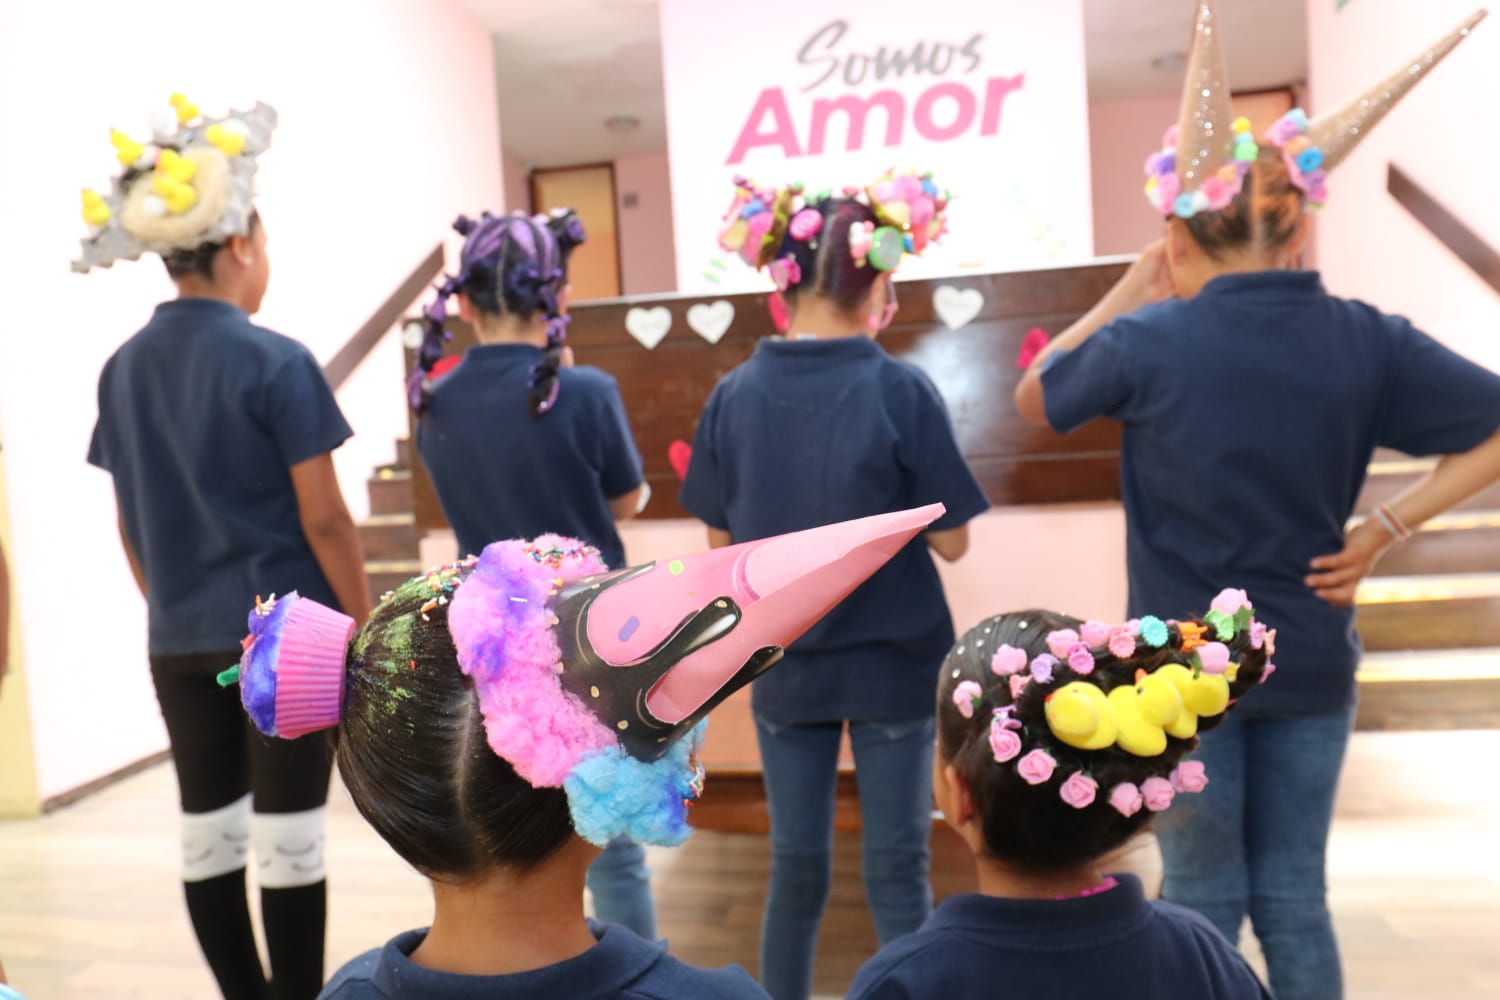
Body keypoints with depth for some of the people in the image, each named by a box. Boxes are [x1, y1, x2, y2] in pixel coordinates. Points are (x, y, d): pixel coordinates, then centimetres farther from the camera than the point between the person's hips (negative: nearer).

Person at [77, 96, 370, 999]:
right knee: (288, 840, 4)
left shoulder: (124, 368, 5)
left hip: (180, 642, 6)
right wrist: (368, 630, -4)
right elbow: (323, 521, -14)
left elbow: (130, 525, 10)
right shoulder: (276, 362, -13)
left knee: (208, 836, 16)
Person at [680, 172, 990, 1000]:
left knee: (796, 863, 17)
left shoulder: (735, 395, -7)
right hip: (894, 660, -2)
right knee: (897, 868, 13)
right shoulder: (901, 391, -15)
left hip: (784, 664, 3)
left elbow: (721, 541, 1)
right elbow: (951, 542, -8)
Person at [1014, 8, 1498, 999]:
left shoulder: (1150, 341, -14)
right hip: (1312, 663, 3)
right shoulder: (1367, 339, -6)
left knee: (1204, 898, 15)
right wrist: (1384, 527, -1)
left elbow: (1034, 398, 3)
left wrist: (1132, 290, 5)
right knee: (1295, 896, 18)